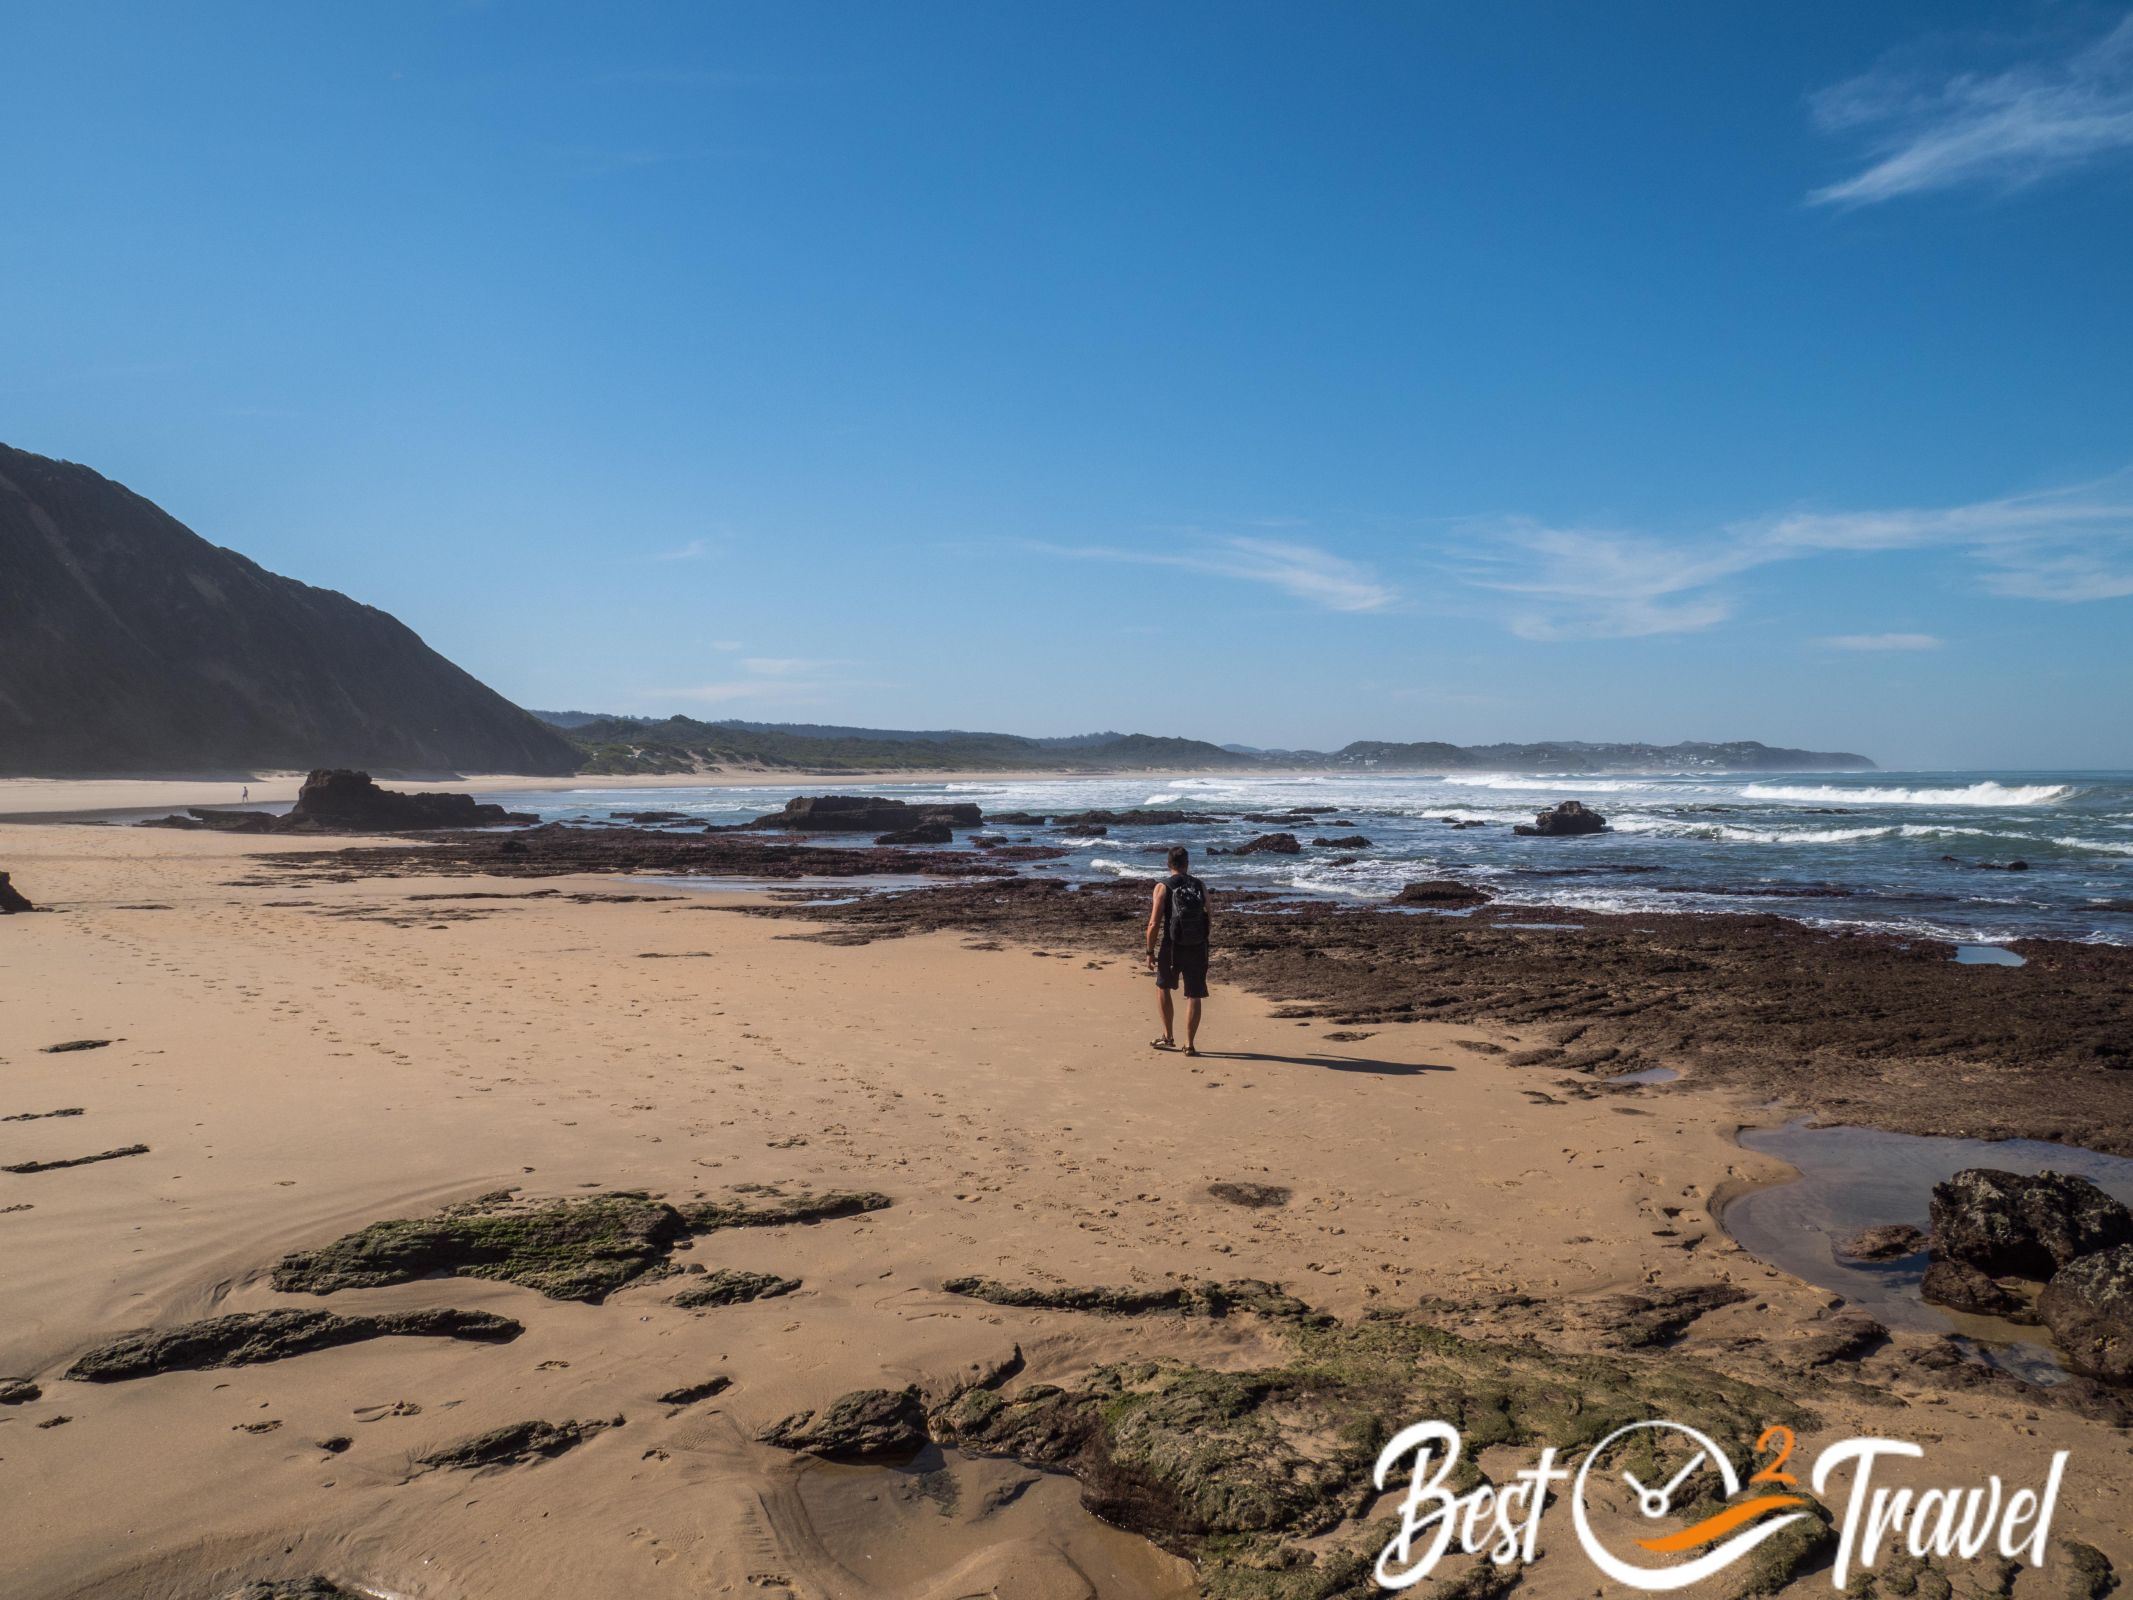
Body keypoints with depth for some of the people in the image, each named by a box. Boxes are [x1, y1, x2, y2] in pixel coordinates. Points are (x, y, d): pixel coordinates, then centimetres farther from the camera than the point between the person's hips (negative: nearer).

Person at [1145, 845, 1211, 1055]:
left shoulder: (1163, 887, -7)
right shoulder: (1200, 886, 2)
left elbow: (1154, 923, -13)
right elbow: (1209, 919, 6)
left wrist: (1150, 951, -3)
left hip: (1171, 948, -2)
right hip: (1198, 949, 2)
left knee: (1162, 987, 21)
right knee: (1193, 996, 8)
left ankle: (1169, 1037, 21)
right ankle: (1189, 1044, 7)